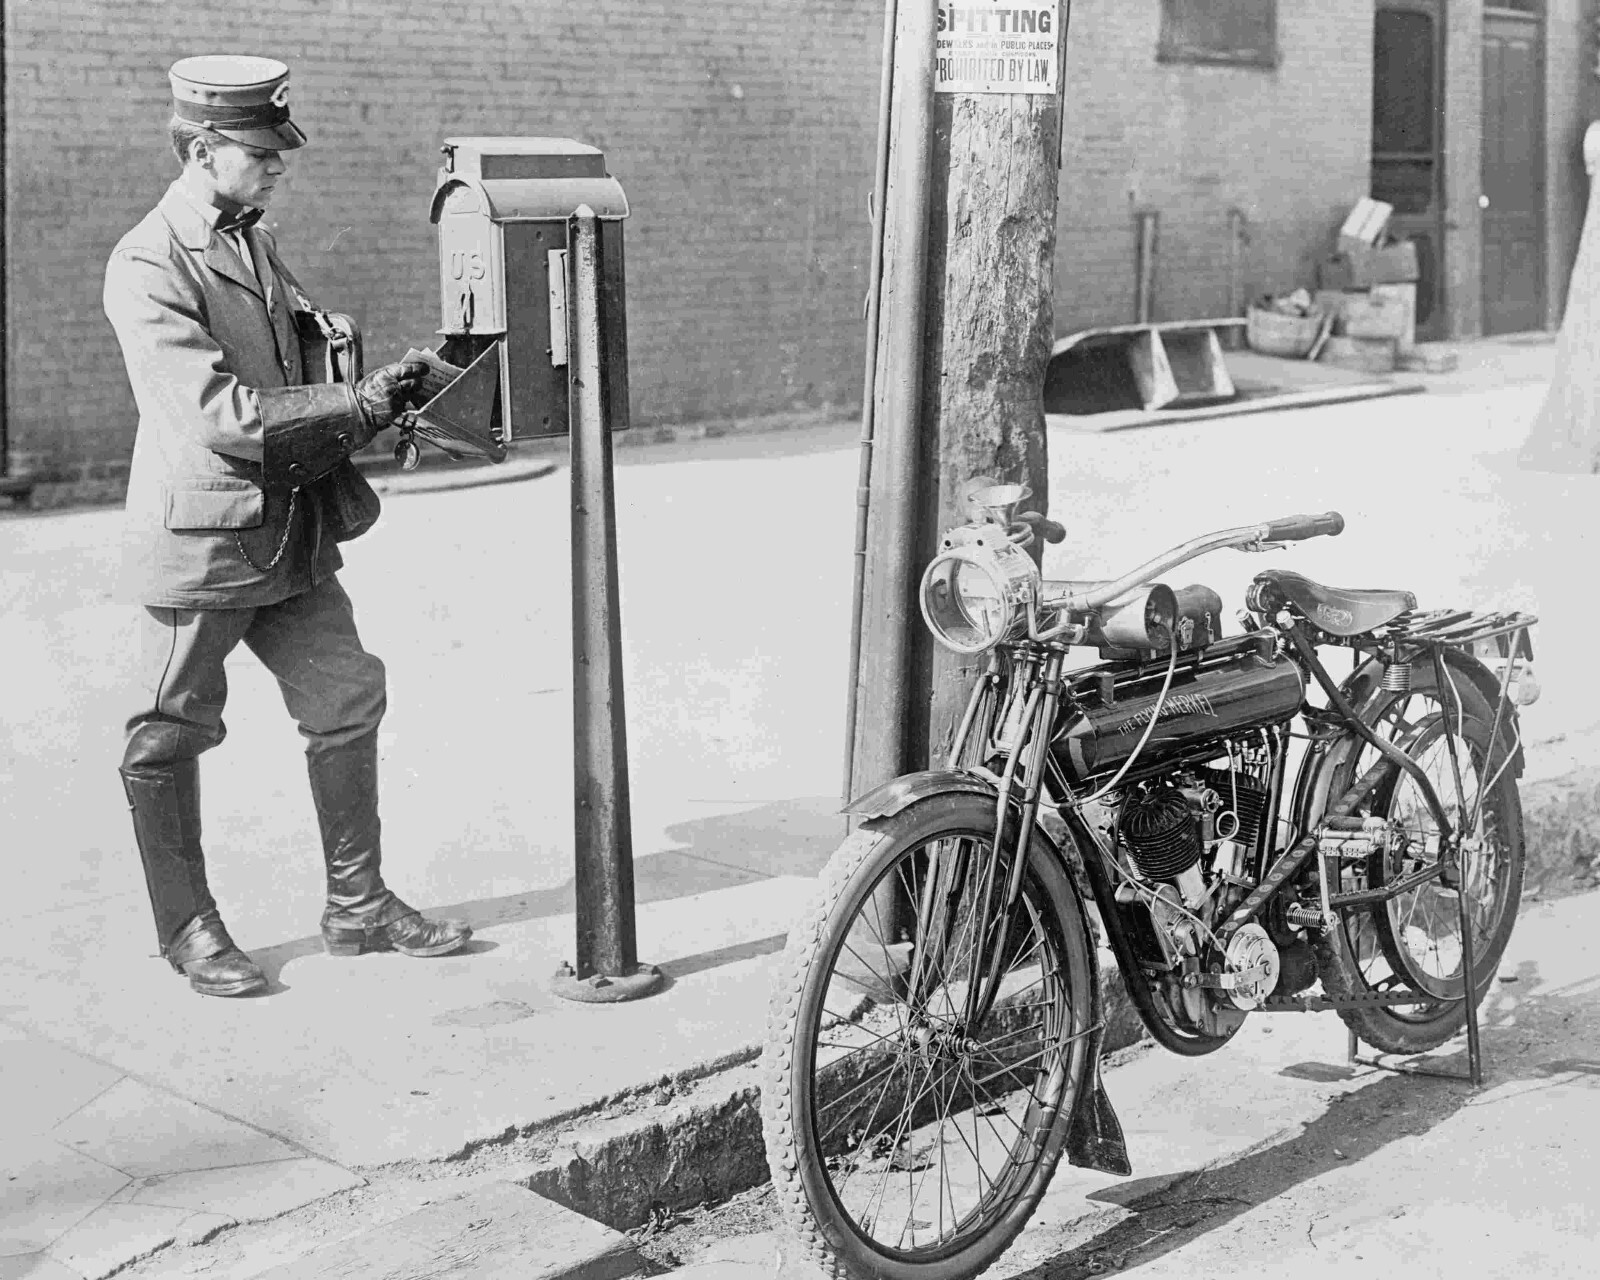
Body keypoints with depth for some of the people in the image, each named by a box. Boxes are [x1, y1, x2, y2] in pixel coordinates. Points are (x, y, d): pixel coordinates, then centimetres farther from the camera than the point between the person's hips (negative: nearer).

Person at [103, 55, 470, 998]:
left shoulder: (255, 242, 12)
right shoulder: (145, 270, -15)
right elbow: (222, 415, -24)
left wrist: (372, 403, 7)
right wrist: (359, 404, -23)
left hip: (291, 530, 8)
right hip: (199, 540, -8)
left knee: (348, 702, 9)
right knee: (170, 740, 5)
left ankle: (359, 906, 21)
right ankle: (187, 928, 21)